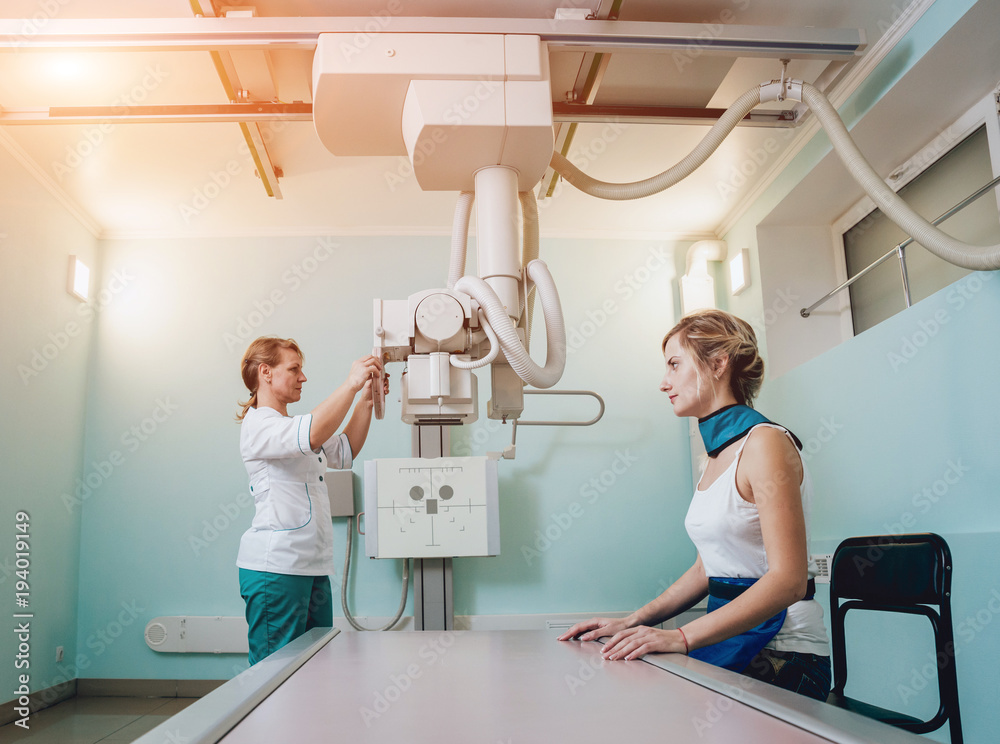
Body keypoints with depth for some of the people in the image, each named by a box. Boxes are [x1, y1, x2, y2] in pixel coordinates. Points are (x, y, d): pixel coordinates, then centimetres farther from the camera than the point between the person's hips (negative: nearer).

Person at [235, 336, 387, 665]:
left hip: (313, 565, 9)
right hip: (275, 566, -9)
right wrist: (351, 383, -23)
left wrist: (366, 400, 13)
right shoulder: (257, 424, -10)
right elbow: (313, 434, -29)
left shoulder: (291, 425, 20)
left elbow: (344, 452, 23)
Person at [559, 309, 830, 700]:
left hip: (778, 654, -7)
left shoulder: (765, 442, -13)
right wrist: (633, 622, 8)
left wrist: (682, 637, -27)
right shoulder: (719, 453, 14)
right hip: (728, 642, 7)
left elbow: (788, 579, -20)